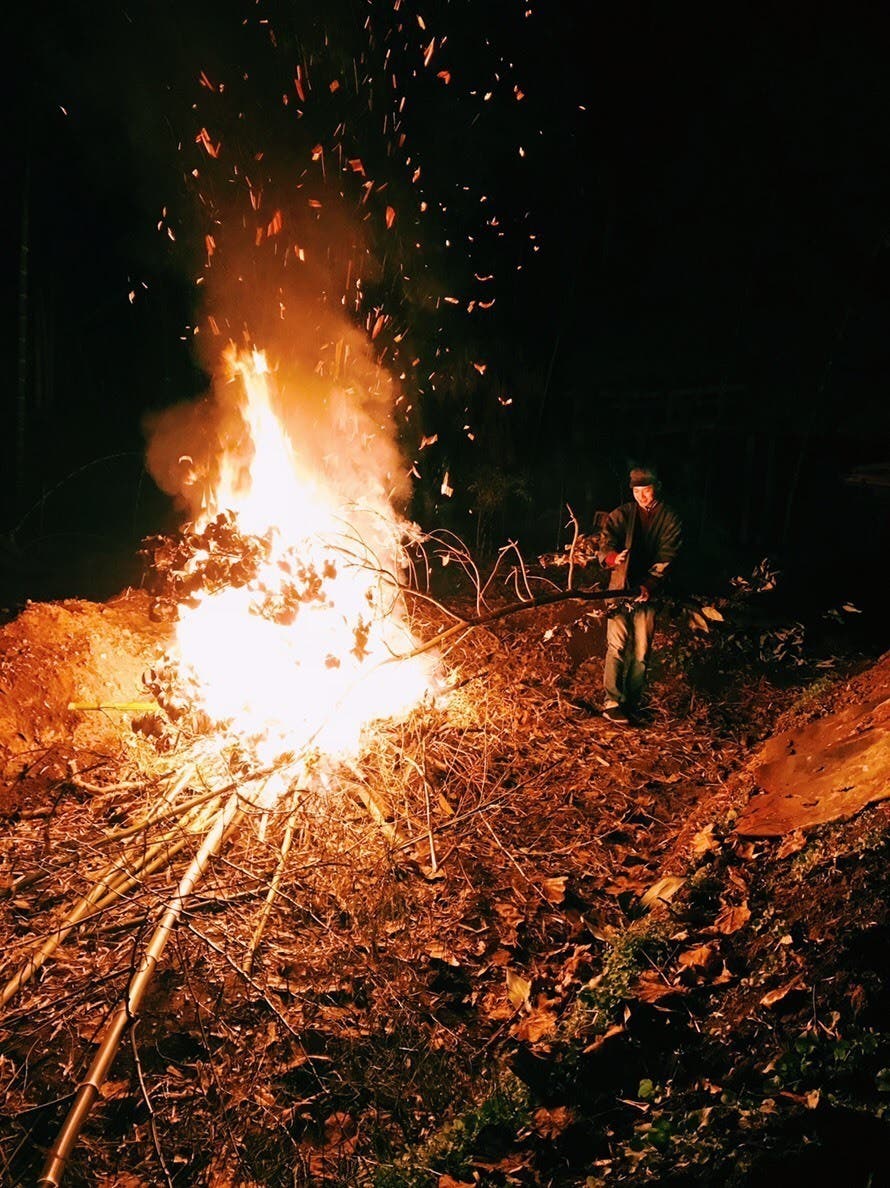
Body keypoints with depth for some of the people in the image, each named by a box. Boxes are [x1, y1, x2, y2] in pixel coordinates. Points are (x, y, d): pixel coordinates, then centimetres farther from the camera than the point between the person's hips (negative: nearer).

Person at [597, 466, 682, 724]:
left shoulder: (670, 520, 4)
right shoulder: (621, 515, 4)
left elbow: (665, 558, -5)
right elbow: (604, 546, -7)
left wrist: (649, 586, -20)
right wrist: (614, 557, -31)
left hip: (648, 593, 1)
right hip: (620, 588, -1)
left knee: (641, 651, 5)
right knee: (617, 645, -9)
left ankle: (631, 703, 16)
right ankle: (611, 703, -8)